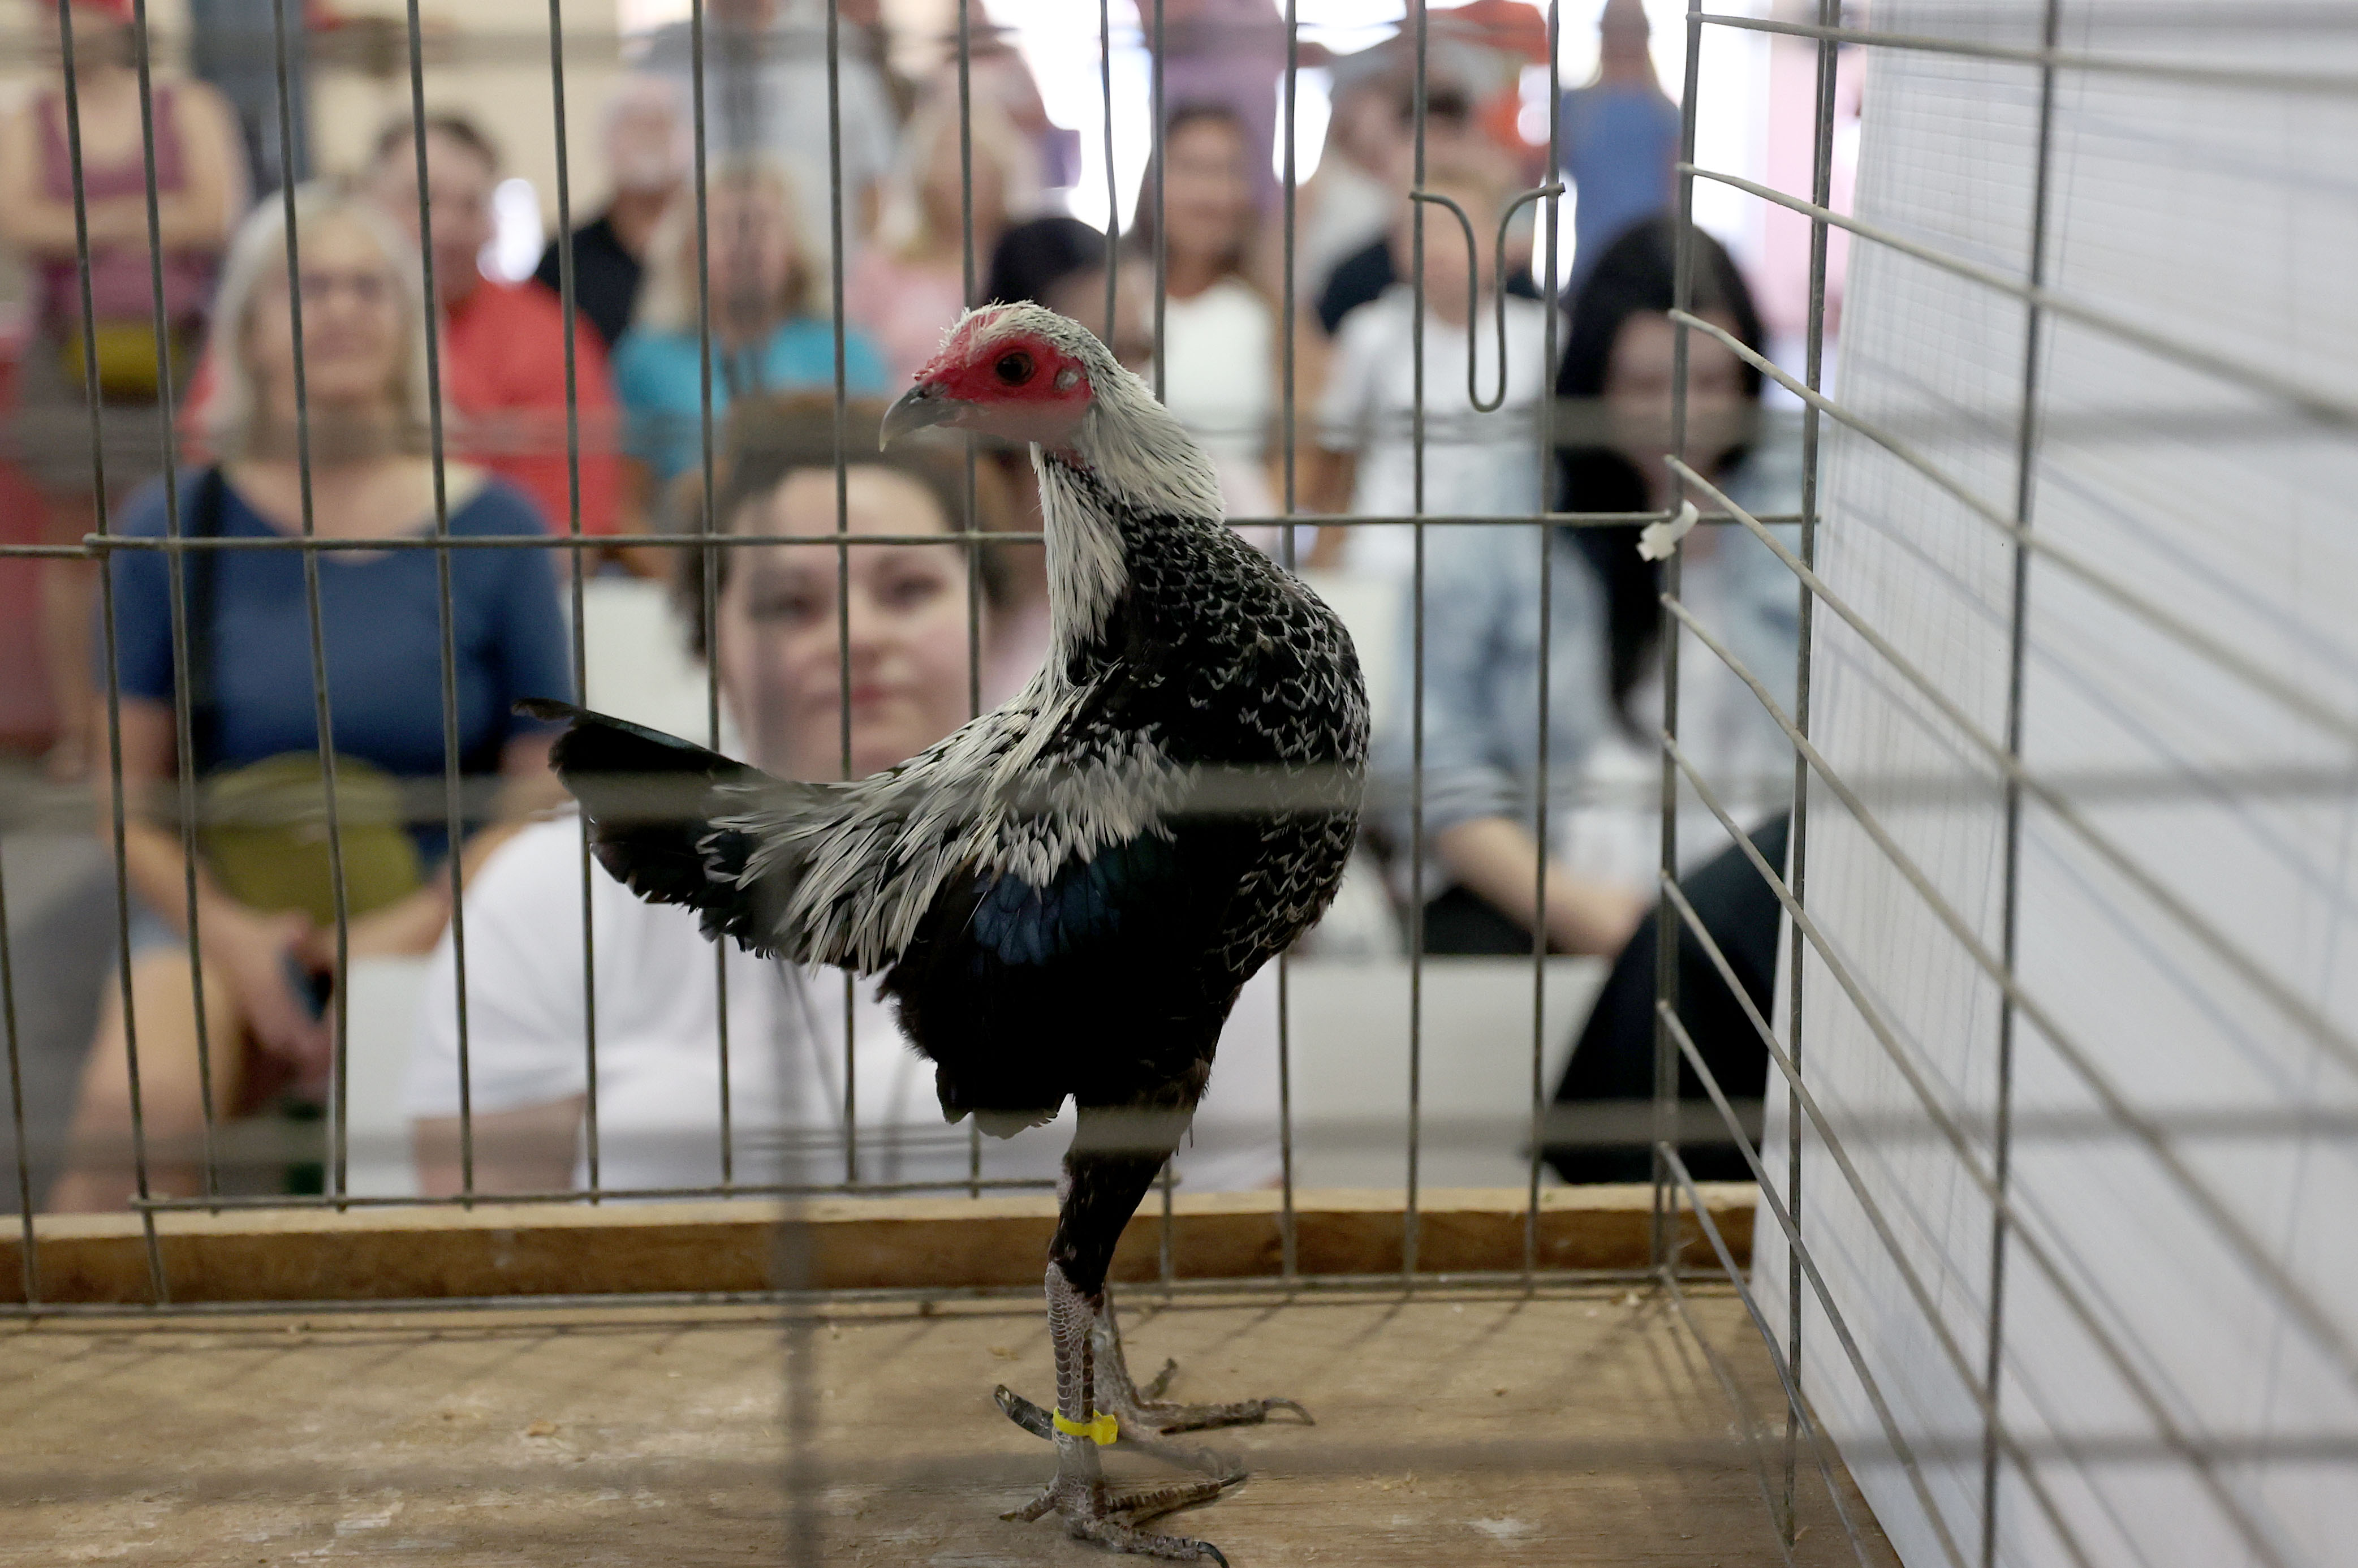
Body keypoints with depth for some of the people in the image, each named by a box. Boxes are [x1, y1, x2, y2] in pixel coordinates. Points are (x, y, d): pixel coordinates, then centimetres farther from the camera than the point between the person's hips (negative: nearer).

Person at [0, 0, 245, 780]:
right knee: (74, 539, 2)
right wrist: (141, 222, -10)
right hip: (70, 356, 1)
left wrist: (82, 227, -6)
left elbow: (218, 214, -7)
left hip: (176, 353, -1)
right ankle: (74, 733, 6)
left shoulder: (191, 110, 7)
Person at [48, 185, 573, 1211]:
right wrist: (231, 935, -13)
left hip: (444, 912, 0)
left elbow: (542, 785, 3)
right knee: (137, 1108, -30)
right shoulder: (176, 527, 5)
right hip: (222, 914, 1)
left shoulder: (490, 526, 4)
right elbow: (132, 791, 5)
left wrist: (425, 921, -13)